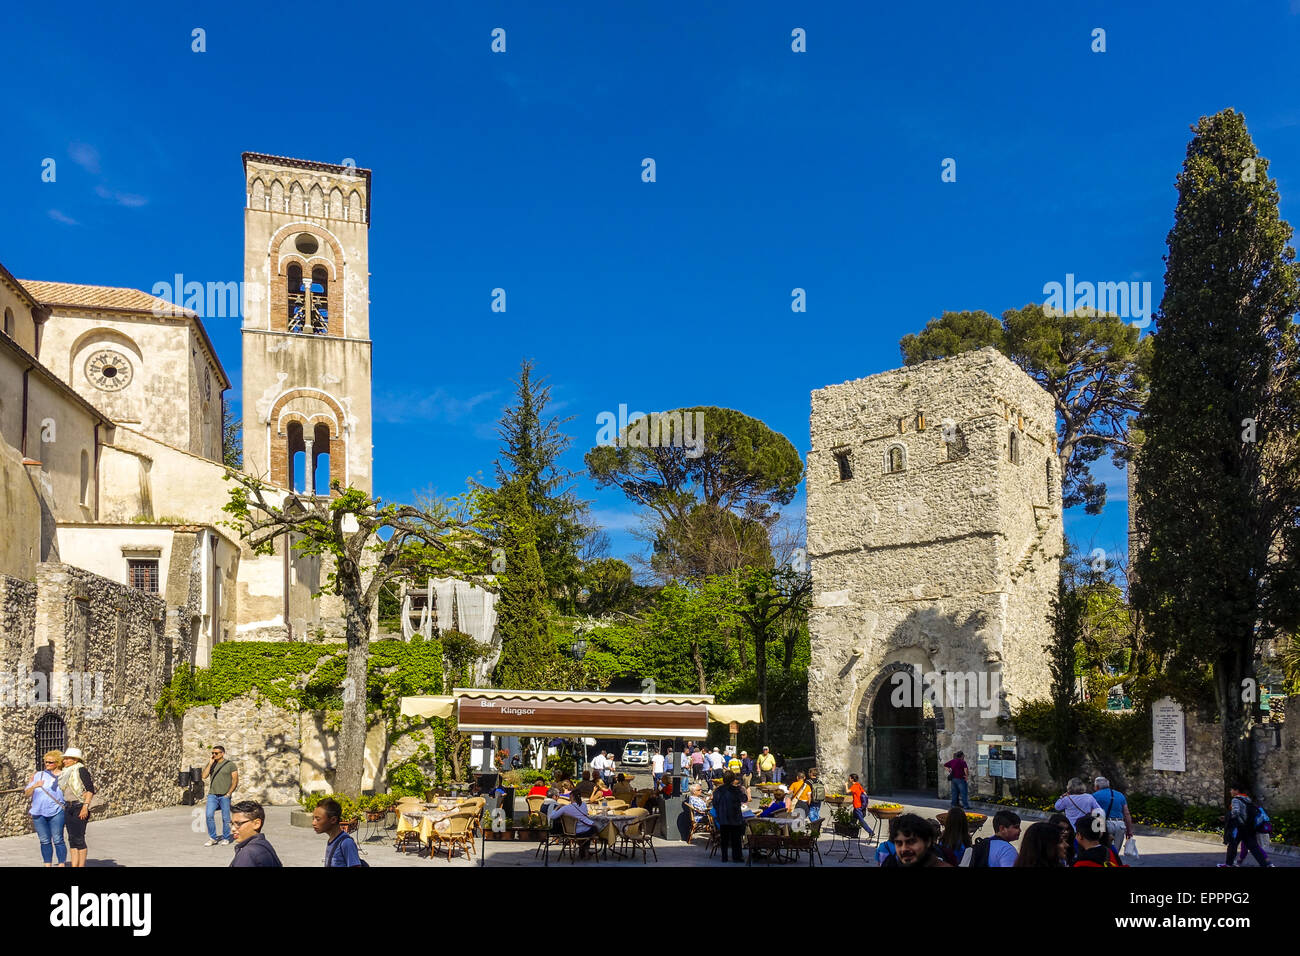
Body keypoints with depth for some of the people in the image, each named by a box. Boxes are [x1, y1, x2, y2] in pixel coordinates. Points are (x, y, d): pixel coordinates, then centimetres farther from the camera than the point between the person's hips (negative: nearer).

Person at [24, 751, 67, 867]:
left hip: (56, 812, -3)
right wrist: (34, 786, -10)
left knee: (58, 840, -4)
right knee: (45, 841, 8)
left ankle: (62, 864, 2)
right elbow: (26, 794, 8)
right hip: (38, 813, 3)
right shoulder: (37, 775, 12)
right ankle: (48, 865, 15)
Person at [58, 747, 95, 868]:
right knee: (71, 839, 6)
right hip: (68, 807, 7)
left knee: (79, 838, -7)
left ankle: (81, 866, -2)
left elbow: (90, 789, -14)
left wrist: (85, 807, -21)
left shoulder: (81, 770, -9)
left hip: (80, 806, -7)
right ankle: (74, 866, 8)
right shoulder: (66, 772, 13)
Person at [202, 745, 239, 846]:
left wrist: (229, 793, -8)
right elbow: (204, 776, 1)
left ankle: (226, 839, 14)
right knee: (209, 815, -9)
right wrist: (210, 764, -5)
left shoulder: (230, 764, 1)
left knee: (226, 818, 1)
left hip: (224, 796, -3)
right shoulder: (211, 764, 12)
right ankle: (212, 838, 2)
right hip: (212, 795, 3)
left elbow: (235, 779, -1)